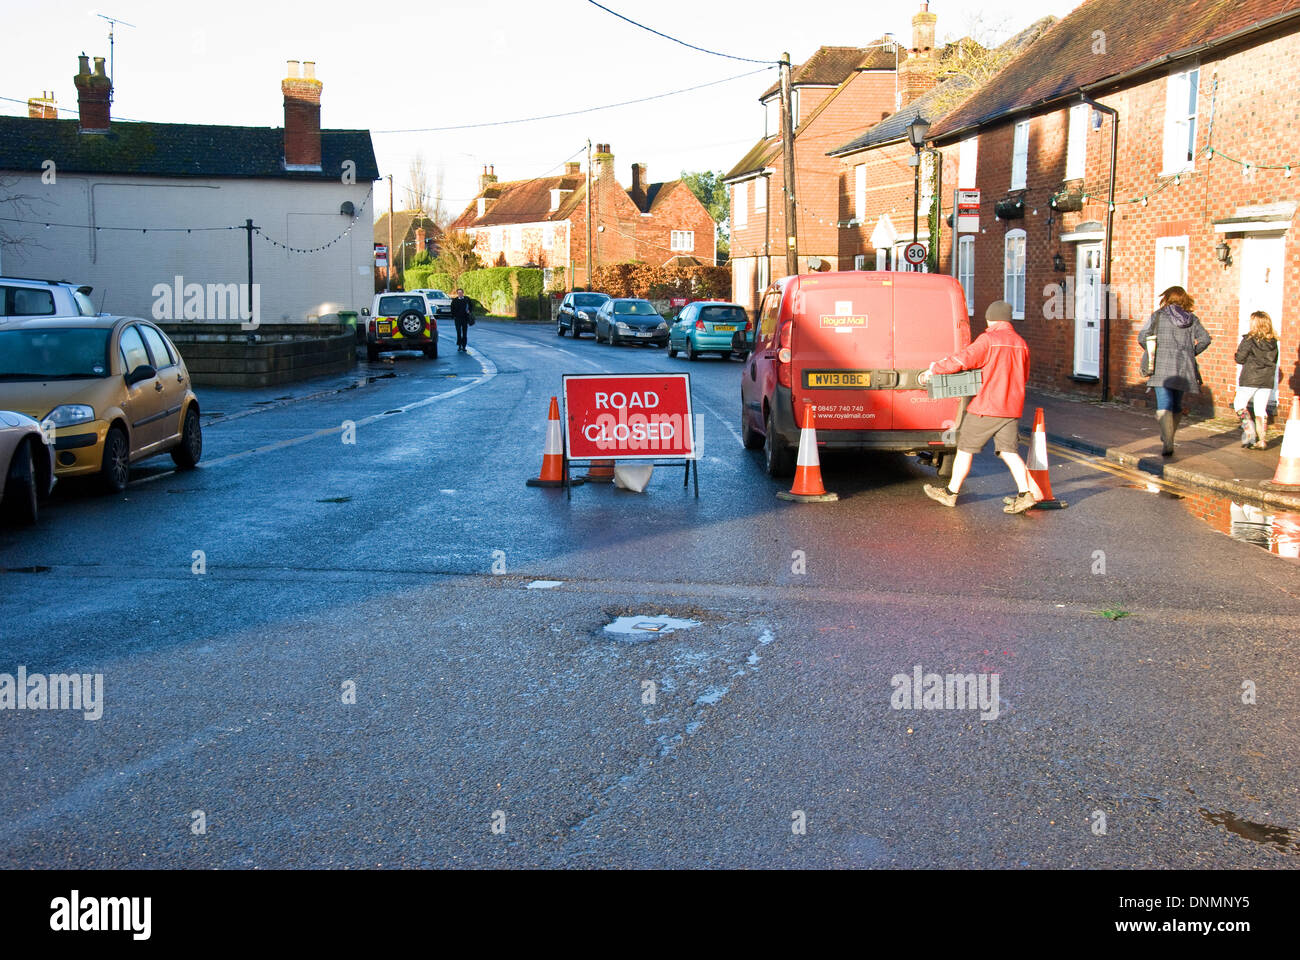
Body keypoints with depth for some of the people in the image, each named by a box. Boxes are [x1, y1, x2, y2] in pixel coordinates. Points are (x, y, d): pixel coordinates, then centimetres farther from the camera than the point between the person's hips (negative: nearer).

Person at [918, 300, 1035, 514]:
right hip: (1012, 408, 6)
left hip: (986, 408, -6)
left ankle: (951, 493, 15)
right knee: (1009, 451, 6)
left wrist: (933, 370, -9)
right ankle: (1025, 493, -7)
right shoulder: (1021, 344, 10)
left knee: (965, 448, 6)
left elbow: (962, 360, -17)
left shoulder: (988, 340, -11)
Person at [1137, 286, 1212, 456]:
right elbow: (1205, 339, 1)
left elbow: (1142, 337, -3)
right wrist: (1191, 353, 16)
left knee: (1164, 406, -8)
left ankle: (1167, 444, -23)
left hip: (1162, 366, -3)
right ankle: (1167, 440, 25)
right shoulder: (1192, 319, 10)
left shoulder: (1158, 316, 3)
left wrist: (1152, 351, 13)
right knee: (1176, 406, 16)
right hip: (1184, 367, 3)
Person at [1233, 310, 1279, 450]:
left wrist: (1238, 350, 10)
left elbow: (1240, 359, -8)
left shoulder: (1249, 340, -11)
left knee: (1239, 404, 10)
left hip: (1250, 379, -5)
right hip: (1267, 381, 5)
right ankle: (1262, 440, 5)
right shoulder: (1273, 342, 5)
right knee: (1261, 410, 8)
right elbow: (1274, 361, 12)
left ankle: (1249, 430, -8)